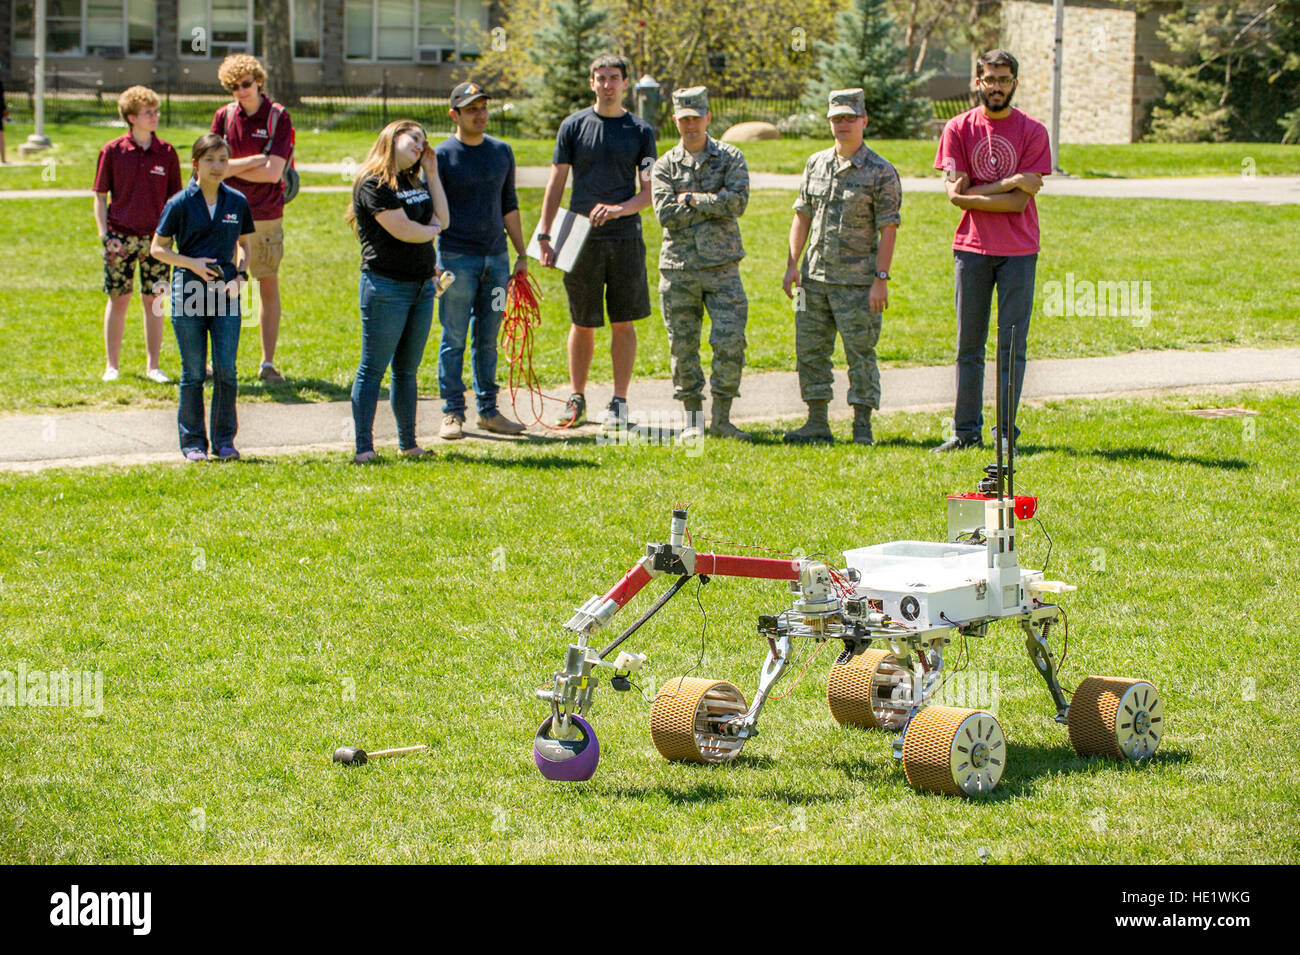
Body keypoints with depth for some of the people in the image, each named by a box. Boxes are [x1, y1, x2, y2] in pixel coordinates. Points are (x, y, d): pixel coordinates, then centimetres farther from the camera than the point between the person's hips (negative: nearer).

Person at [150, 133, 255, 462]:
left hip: (225, 290, 2)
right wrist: (192, 263, -12)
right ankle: (193, 441, 11)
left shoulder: (237, 202, 5)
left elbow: (245, 244, 18)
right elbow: (158, 249, 2)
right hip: (189, 289, -2)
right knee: (193, 371, 2)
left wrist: (241, 276, 1)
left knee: (226, 369, -3)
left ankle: (225, 439, 9)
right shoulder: (180, 204, -3)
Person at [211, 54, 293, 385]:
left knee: (269, 287, 3)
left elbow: (273, 172, -10)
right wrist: (252, 162, -9)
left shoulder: (278, 118, -3)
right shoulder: (224, 116, 6)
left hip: (266, 215, -2)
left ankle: (268, 363, 9)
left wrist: (232, 168, -4)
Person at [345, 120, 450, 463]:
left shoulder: (415, 182, 18)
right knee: (373, 368, -5)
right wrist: (431, 230, 4)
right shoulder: (373, 183, -10)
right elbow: (402, 230, -16)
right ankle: (364, 448, -4)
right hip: (386, 284, -8)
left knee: (408, 369, 12)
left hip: (422, 284, 8)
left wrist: (432, 173, 10)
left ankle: (408, 443, 17)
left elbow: (442, 220, 11)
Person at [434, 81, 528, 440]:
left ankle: (488, 410, 14)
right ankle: (452, 413, 4)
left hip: (496, 258, 4)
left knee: (487, 339, 8)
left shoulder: (502, 152, 12)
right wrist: (431, 262, -11)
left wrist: (521, 254, 15)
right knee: (454, 340, -1)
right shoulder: (442, 156, -3)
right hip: (457, 258, -4)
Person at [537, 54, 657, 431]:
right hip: (582, 239, 0)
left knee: (624, 323, 1)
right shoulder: (574, 126, 5)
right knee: (582, 325, 5)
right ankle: (576, 399, 17)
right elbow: (556, 183, 5)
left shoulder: (641, 130, 5)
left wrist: (620, 209, -19)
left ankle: (619, 402, 8)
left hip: (625, 236, 0)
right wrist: (544, 236, -3)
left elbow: (650, 190, 1)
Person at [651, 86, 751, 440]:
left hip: (721, 266, -1)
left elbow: (738, 201, -11)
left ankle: (721, 418, 0)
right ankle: (692, 420, 13)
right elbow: (667, 215, -7)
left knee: (730, 342, -9)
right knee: (683, 347, 4)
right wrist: (713, 202, -9)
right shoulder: (665, 165, 7)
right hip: (679, 266, 1)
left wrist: (692, 200, -8)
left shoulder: (730, 158, 5)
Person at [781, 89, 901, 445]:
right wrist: (792, 263, 7)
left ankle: (862, 426, 4)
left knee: (860, 353, -2)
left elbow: (888, 229, -8)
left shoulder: (880, 172, -5)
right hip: (815, 277, 5)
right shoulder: (816, 164, 11)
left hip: (857, 282, -5)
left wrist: (881, 279, -14)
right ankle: (817, 423, 13)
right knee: (810, 350, 6)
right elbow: (802, 216, 15)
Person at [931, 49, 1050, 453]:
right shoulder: (959, 128, 4)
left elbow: (1020, 202, -8)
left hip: (1018, 251, -1)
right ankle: (966, 431, 8)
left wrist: (972, 194, -9)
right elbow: (955, 192, -6)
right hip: (971, 249, 1)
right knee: (968, 346, 4)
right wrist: (1010, 183, -10)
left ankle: (1006, 431, 3)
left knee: (1012, 344, -2)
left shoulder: (1032, 132, 1)